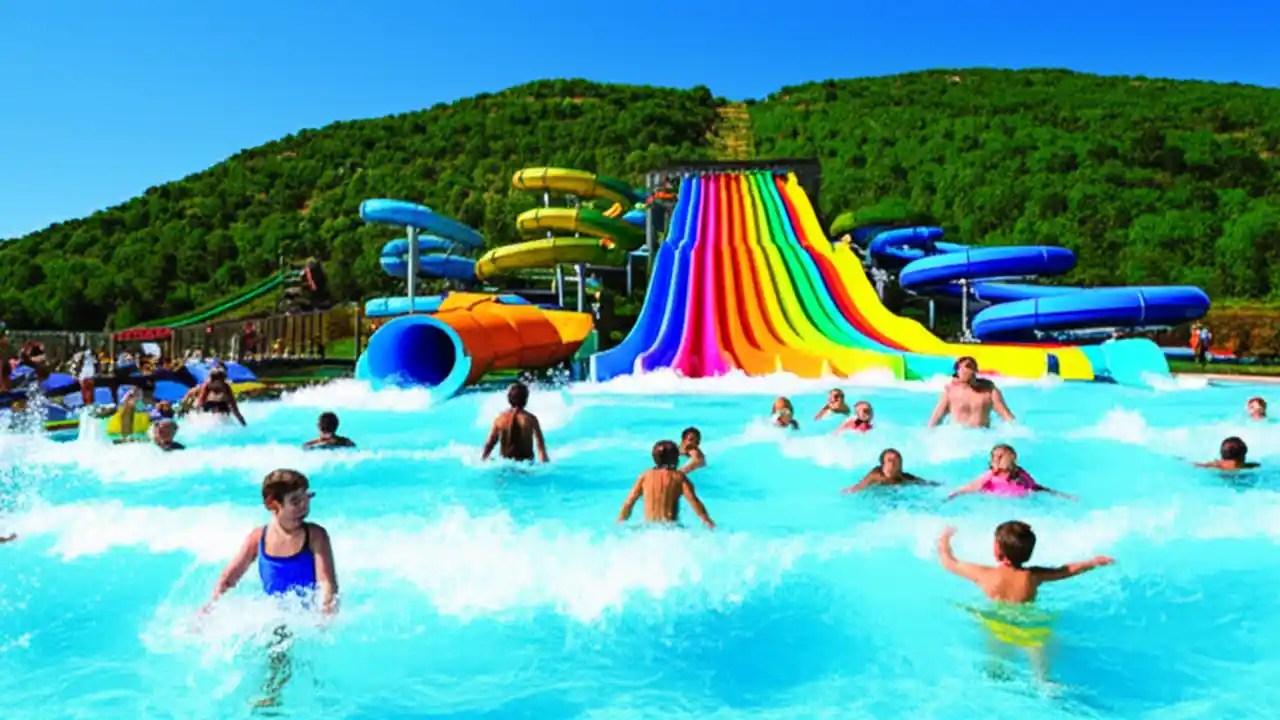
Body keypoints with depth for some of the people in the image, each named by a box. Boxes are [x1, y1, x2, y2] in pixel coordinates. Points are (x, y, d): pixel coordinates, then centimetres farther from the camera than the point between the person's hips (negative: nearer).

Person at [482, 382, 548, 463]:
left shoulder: (500, 418, 2)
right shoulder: (531, 418, -7)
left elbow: (490, 444, 5)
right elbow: (540, 443, -11)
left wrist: (482, 460, 14)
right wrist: (545, 463, -7)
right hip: (525, 462, -3)